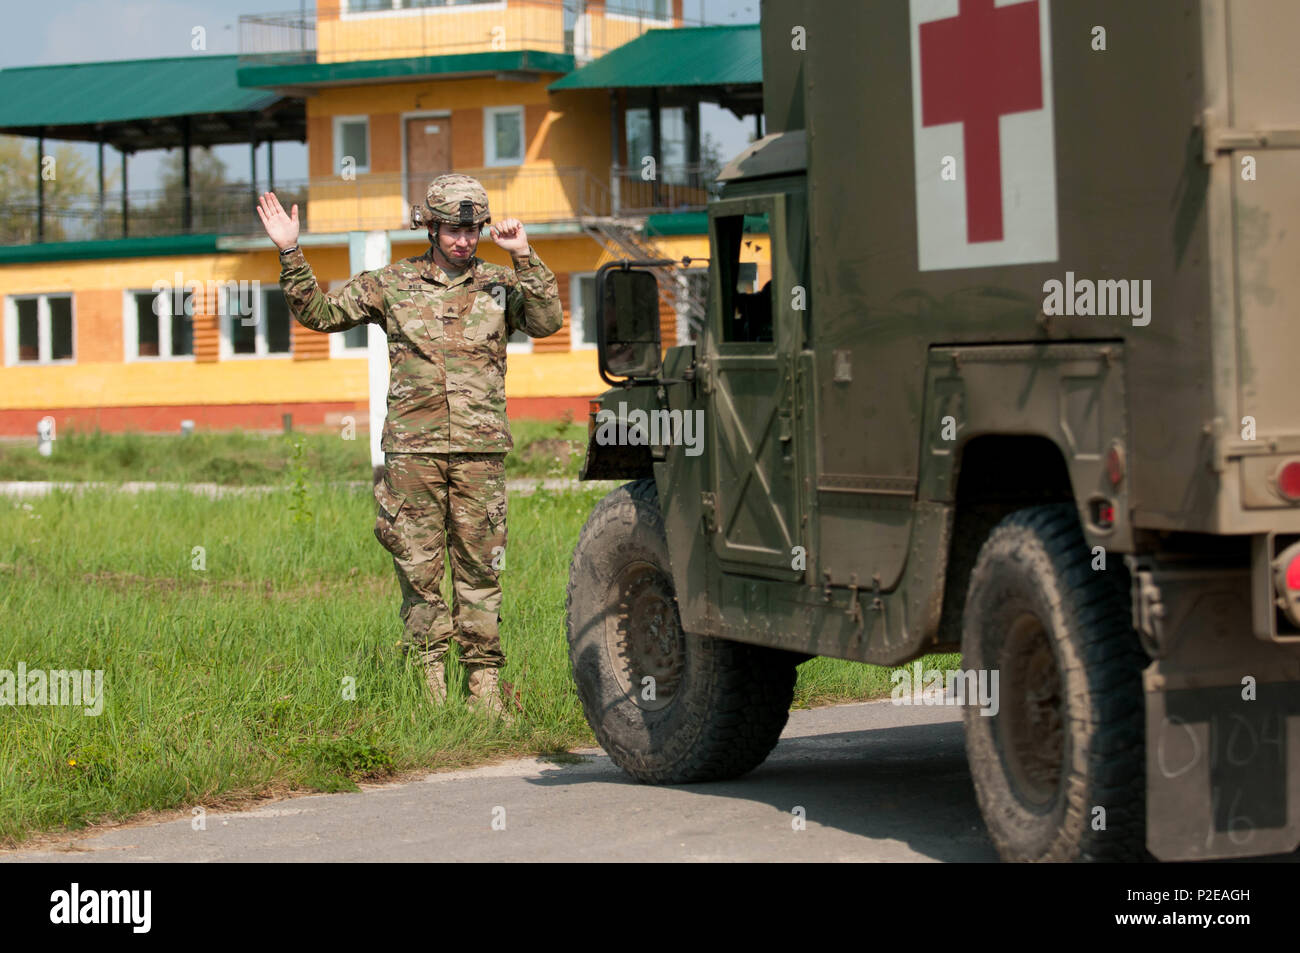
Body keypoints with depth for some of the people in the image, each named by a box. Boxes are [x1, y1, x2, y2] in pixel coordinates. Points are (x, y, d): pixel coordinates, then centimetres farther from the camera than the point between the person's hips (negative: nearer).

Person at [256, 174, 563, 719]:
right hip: (412, 449, 0)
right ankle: (429, 683, 7)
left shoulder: (500, 285, 8)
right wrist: (289, 253, 0)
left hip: (479, 449, 0)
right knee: (418, 570, 0)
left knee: (479, 569, 3)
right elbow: (319, 312, 10)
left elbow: (546, 322, -7)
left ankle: (484, 683, 8)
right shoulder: (391, 285, 8)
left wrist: (524, 257, -14)